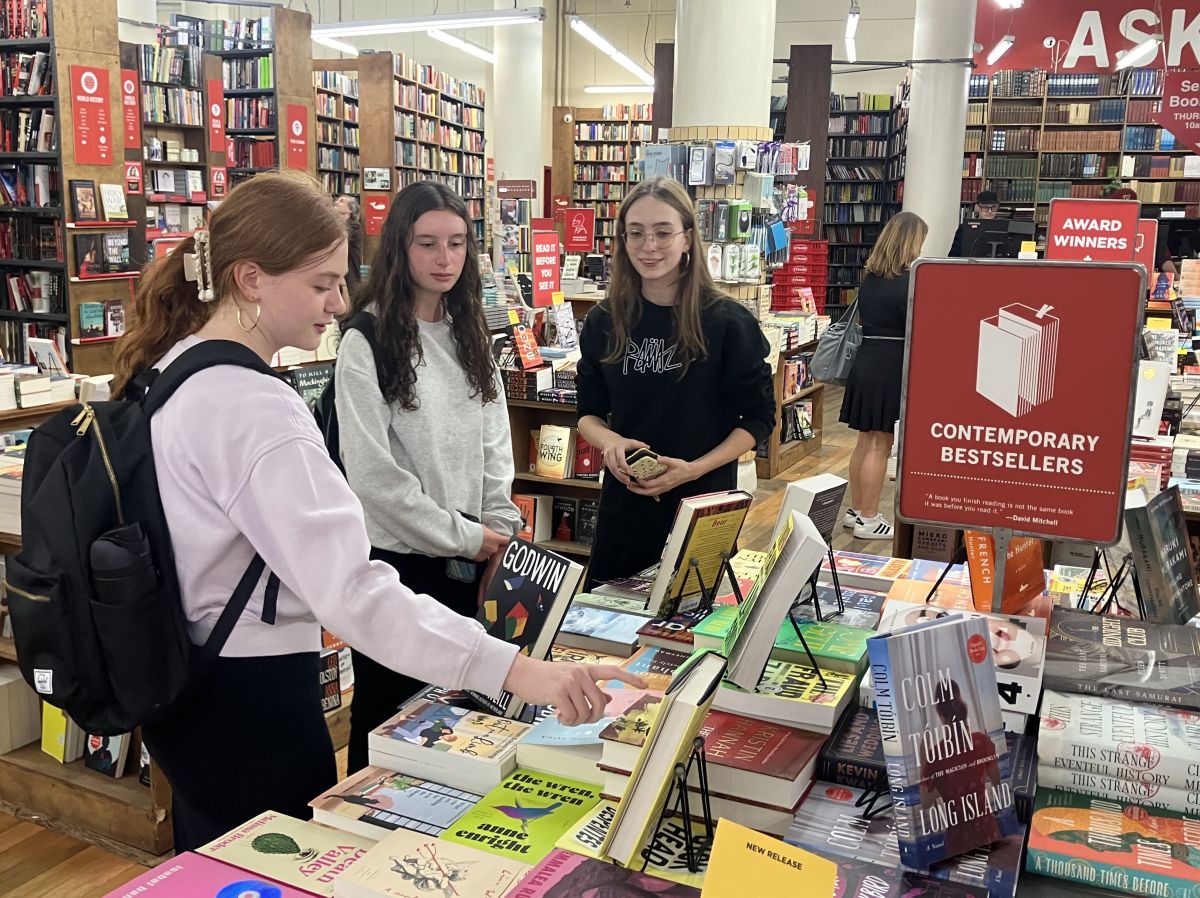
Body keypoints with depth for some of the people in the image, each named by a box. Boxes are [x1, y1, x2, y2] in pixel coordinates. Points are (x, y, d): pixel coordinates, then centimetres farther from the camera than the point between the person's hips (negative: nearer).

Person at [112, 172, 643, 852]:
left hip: (183, 683, 10)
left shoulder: (173, 370, 3)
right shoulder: (252, 409, -27)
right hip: (248, 700, -10)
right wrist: (514, 670, -39)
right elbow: (349, 587, -35)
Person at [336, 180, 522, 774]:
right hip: (396, 554, -6)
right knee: (385, 712, 10)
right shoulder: (367, 342, -13)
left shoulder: (470, 335, 8)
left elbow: (494, 443, 10)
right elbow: (373, 473, -19)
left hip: (467, 555, 6)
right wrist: (464, 535, -13)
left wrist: (500, 529, -1)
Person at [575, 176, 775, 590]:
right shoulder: (604, 322, 1)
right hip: (623, 509, 3)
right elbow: (589, 412, 9)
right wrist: (609, 441, -14)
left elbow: (758, 418, -4)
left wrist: (694, 469, -18)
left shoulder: (728, 323, -10)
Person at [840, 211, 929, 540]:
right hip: (892, 368, -8)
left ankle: (855, 511, 24)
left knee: (865, 442, 15)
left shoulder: (869, 279, 9)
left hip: (866, 362, 8)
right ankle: (868, 520, 6)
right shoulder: (907, 283, -15)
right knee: (880, 446, -1)